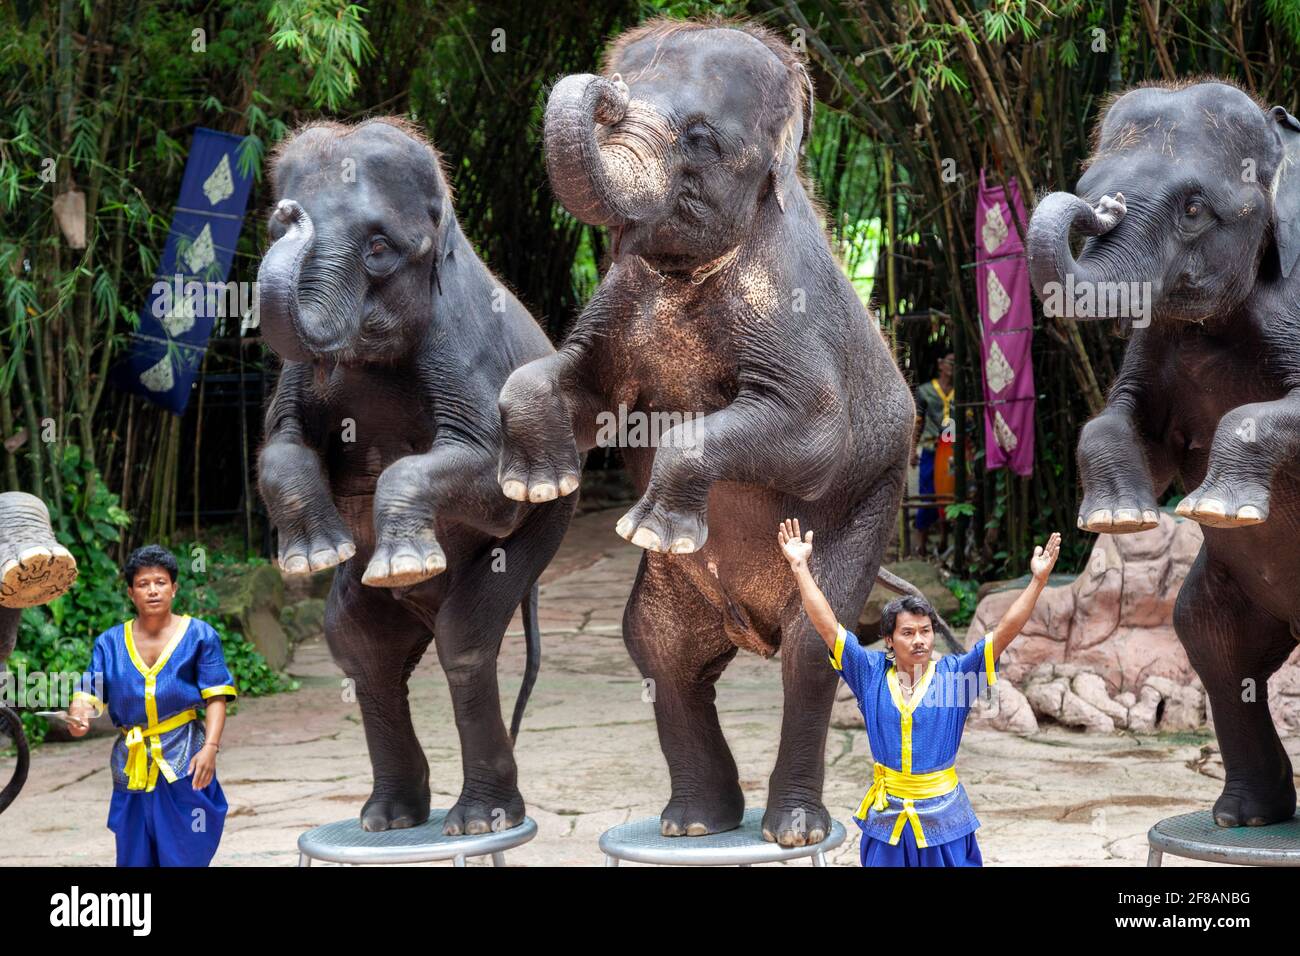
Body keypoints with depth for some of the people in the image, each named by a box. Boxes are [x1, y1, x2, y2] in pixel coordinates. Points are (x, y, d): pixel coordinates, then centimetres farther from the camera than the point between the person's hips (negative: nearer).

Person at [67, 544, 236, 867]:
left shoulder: (199, 635, 2)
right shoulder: (110, 642, 8)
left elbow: (216, 697, -3)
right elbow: (90, 693, 0)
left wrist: (210, 747, -16)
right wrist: (79, 716, -23)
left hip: (184, 763, -3)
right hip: (132, 766, 3)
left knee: (184, 856, -3)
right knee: (134, 857, 7)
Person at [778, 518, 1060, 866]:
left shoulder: (954, 673, -3)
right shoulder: (871, 673, 0)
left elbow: (1004, 632, -10)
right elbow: (827, 625, -3)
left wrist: (1038, 580, -20)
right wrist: (800, 567, -7)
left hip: (944, 820, -1)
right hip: (886, 818, 1)